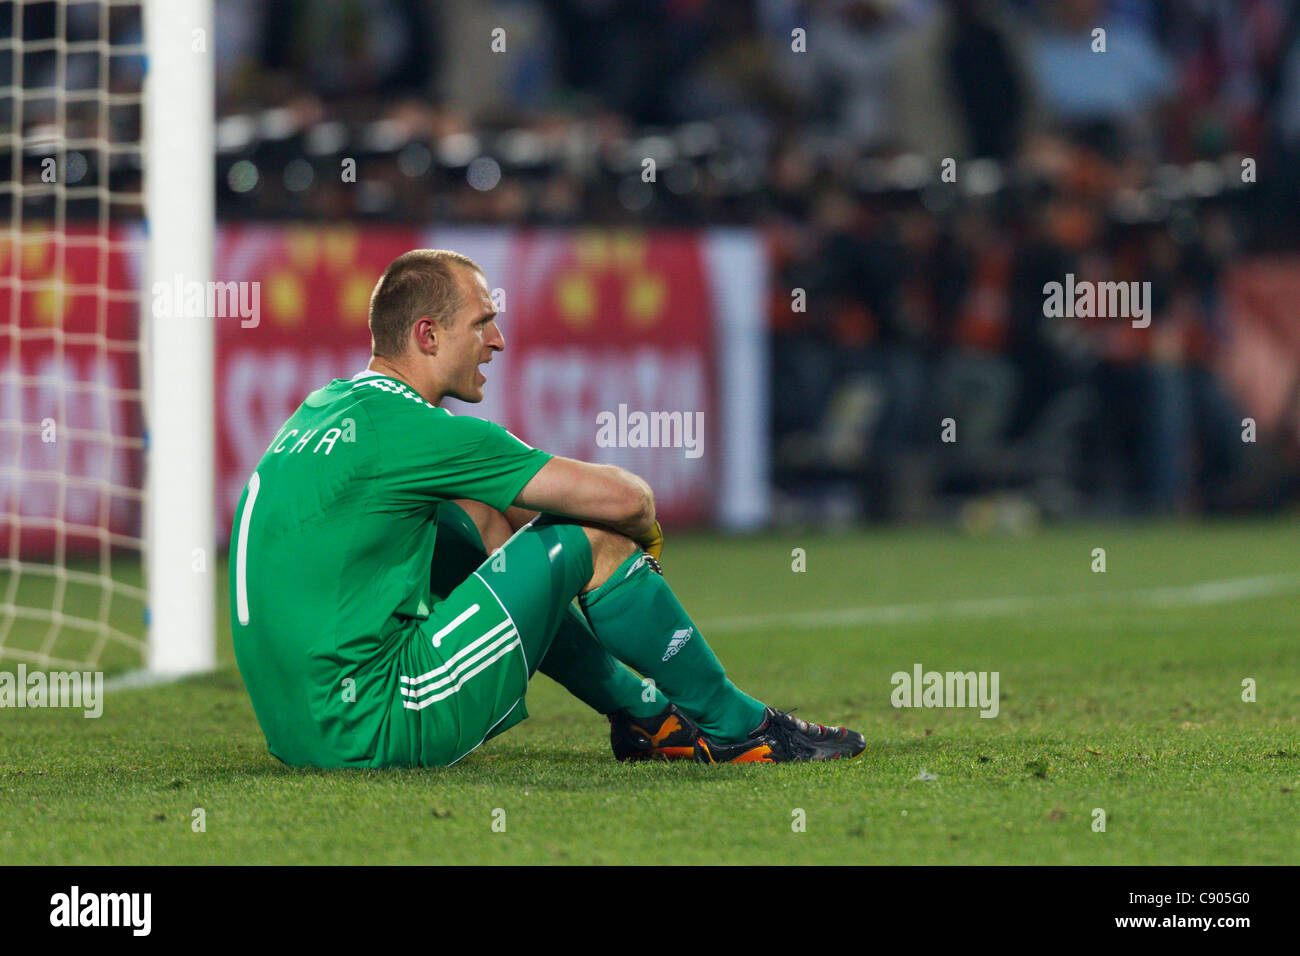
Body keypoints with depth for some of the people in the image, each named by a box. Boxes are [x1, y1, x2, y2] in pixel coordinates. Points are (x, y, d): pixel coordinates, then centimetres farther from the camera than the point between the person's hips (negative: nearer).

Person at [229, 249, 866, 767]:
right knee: (594, 536, -4)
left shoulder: (324, 410, 14)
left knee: (482, 517, 26)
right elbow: (623, 499, -11)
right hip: (374, 734, -10)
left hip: (295, 723, 10)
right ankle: (737, 730, 13)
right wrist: (645, 531, 11)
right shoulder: (409, 429, -14)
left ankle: (644, 713, 33)